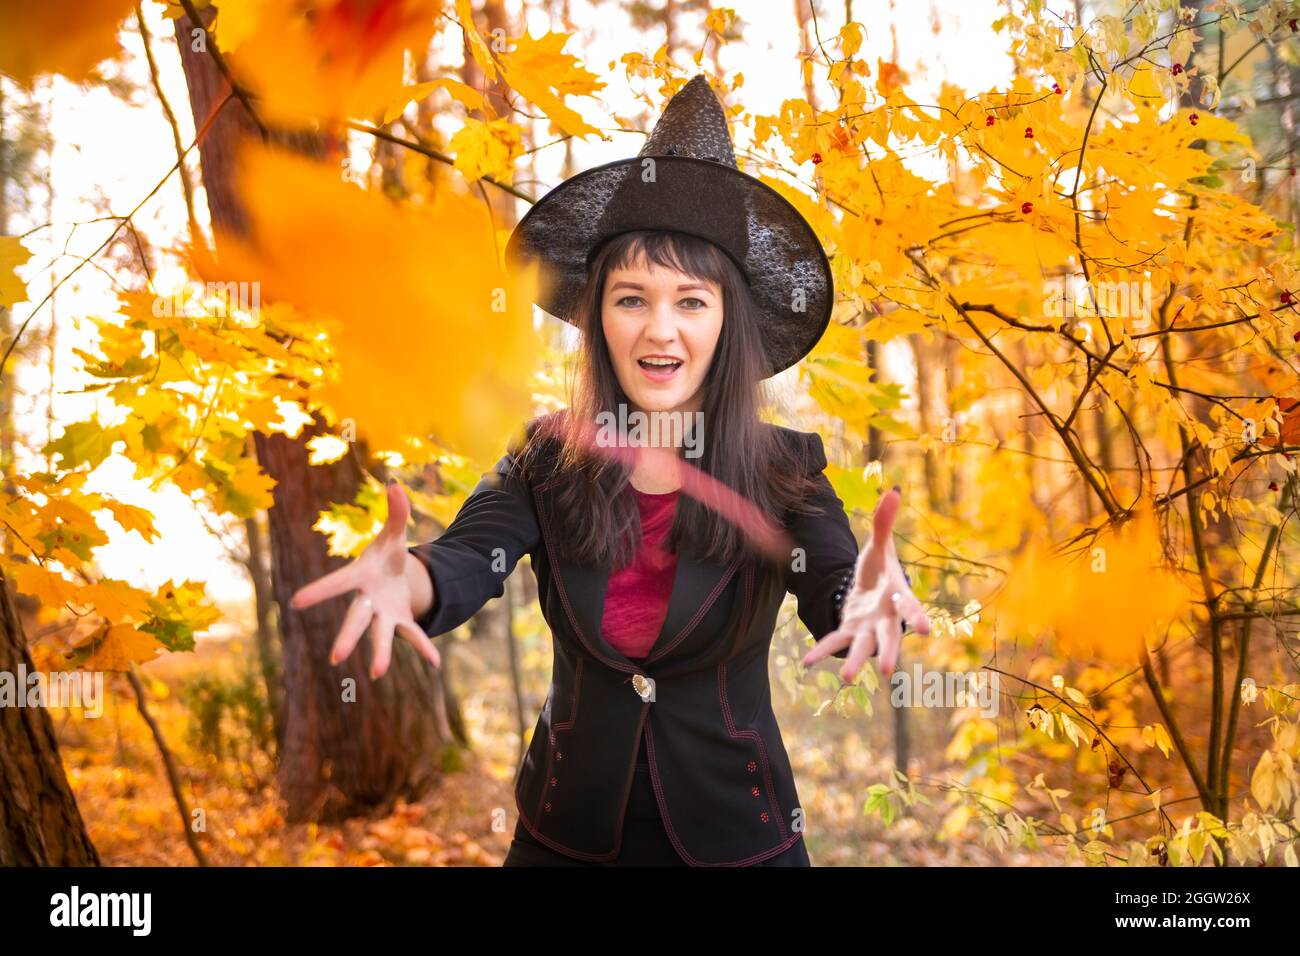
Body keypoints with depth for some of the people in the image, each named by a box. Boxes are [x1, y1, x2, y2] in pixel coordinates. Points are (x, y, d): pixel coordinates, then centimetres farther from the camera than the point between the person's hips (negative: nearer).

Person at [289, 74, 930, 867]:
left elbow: (836, 599, -24)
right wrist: (404, 579, -45)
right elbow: (468, 562, -21)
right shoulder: (546, 459, -7)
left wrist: (871, 598, -48)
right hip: (567, 832, 1)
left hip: (733, 834, -1)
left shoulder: (785, 471, -10)